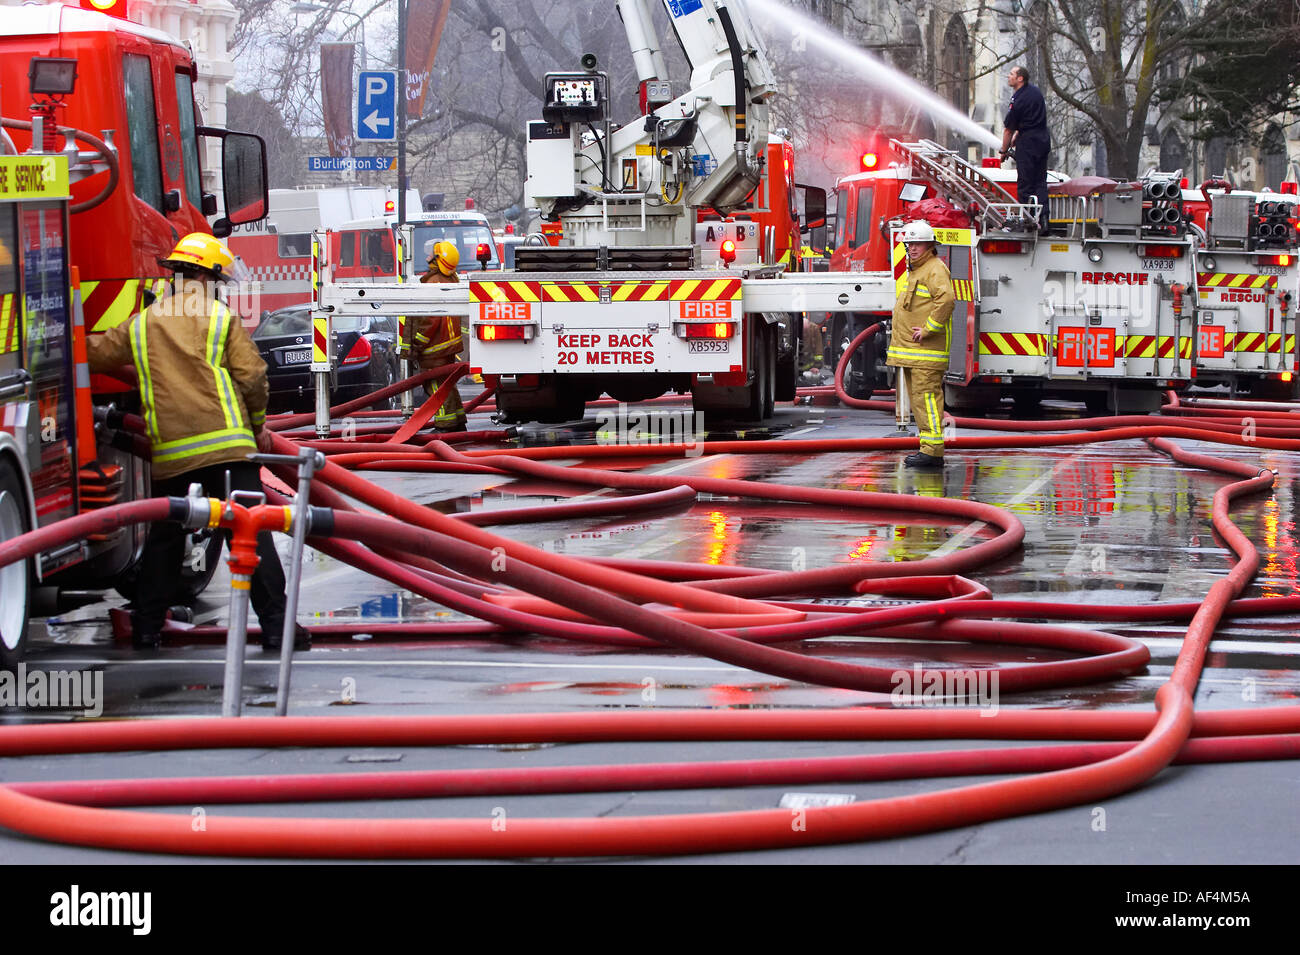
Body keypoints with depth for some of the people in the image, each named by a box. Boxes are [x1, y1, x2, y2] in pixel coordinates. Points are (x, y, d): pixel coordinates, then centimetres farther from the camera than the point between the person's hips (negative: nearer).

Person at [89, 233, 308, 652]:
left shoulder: (140, 326, 11)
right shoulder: (221, 318, 0)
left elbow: (93, 353, 22)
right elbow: (252, 376, -4)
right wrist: (258, 423, 12)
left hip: (170, 455, 4)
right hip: (227, 446, -4)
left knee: (164, 539, 15)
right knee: (250, 534, -3)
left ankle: (146, 627, 18)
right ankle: (275, 625, -6)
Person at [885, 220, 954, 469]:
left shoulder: (935, 269, -10)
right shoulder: (914, 270, 22)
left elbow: (946, 299, -26)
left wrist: (927, 330, -23)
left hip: (926, 349, -11)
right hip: (910, 350, 11)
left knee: (926, 396, -13)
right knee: (917, 399, 10)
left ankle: (932, 450, -15)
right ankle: (928, 450, 13)